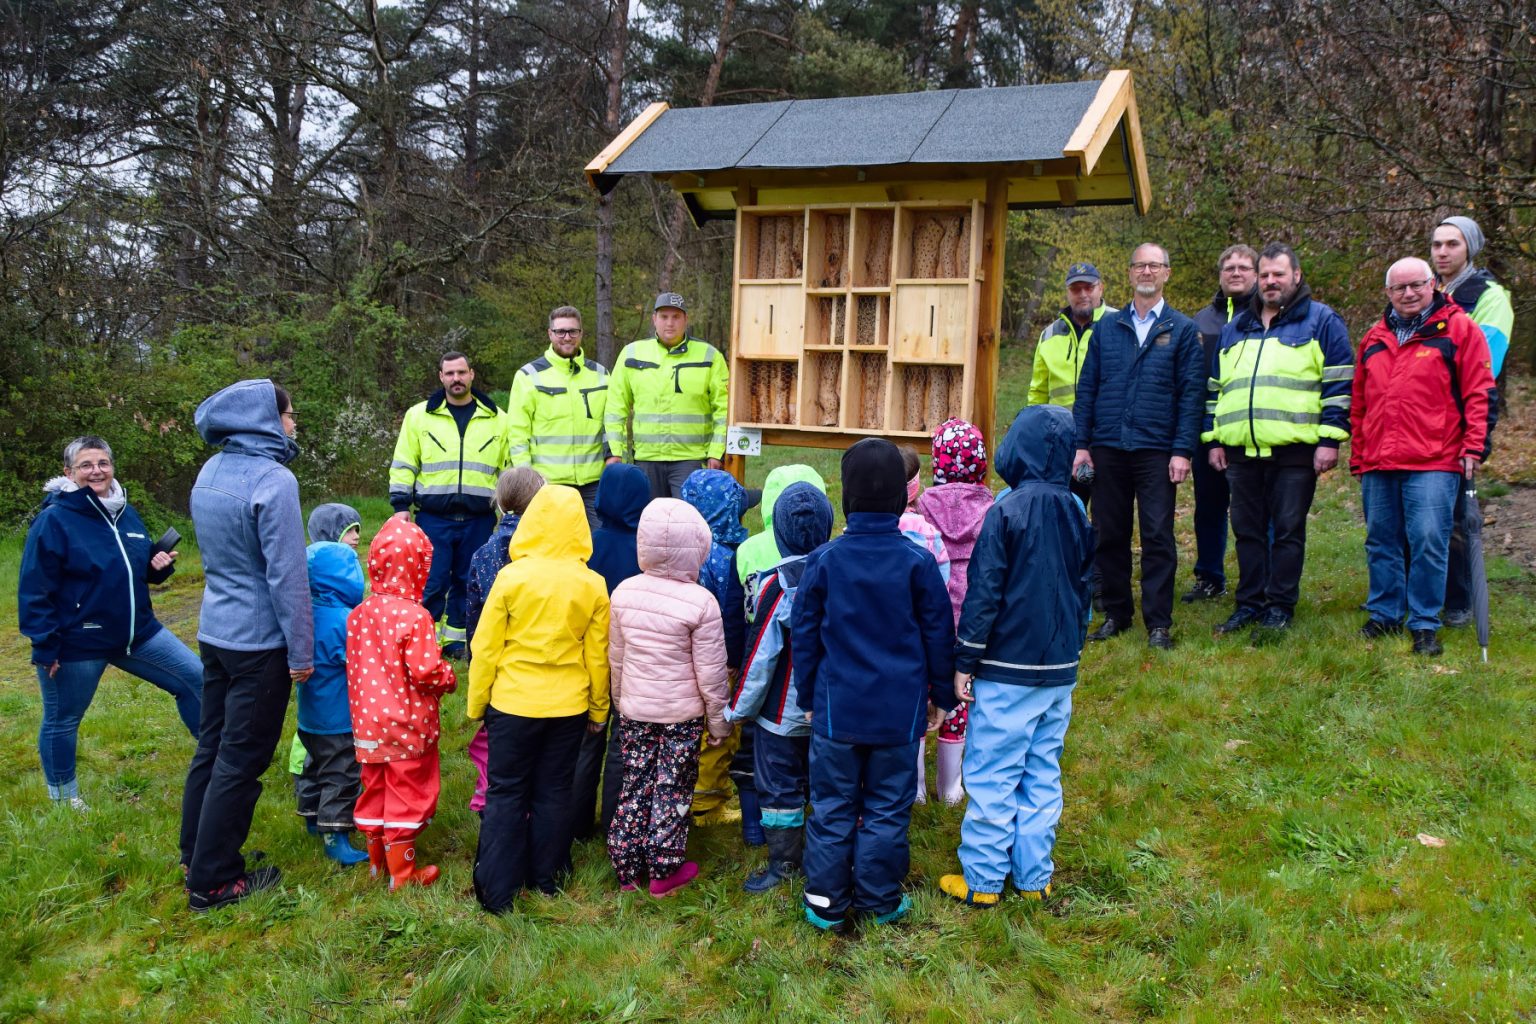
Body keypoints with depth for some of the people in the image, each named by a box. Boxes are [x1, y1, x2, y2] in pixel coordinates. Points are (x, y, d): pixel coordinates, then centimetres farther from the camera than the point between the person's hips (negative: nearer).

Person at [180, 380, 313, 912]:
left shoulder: (210, 473, 7)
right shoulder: (272, 480, -20)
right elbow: (288, 575, -19)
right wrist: (302, 652, -13)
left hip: (215, 632, 8)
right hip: (259, 642, -8)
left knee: (211, 747, 17)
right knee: (240, 761, 2)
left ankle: (197, 858, 29)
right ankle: (213, 880, 11)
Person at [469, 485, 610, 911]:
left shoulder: (511, 577, -12)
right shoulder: (593, 585, -6)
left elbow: (485, 648, -7)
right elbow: (597, 656, 0)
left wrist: (476, 704, 5)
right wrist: (599, 708, 13)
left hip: (512, 703, -2)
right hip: (568, 706, 2)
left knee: (506, 794, 9)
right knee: (554, 792, 15)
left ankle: (496, 890, 12)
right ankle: (544, 878, 25)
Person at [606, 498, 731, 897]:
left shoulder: (623, 592, -7)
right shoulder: (701, 603, -19)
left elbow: (615, 658, 5)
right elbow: (711, 673, -12)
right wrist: (718, 721, 1)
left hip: (634, 710, 4)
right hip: (682, 714, -4)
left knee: (634, 787, 15)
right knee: (671, 791, 10)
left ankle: (627, 870, 25)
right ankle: (664, 872, 21)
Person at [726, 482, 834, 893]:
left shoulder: (778, 584, -21)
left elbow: (760, 655, -16)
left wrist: (736, 709, -4)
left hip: (782, 710, -5)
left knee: (779, 787, 10)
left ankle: (784, 863, 20)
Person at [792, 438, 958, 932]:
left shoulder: (825, 559, -8)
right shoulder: (917, 561, -9)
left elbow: (803, 634, -1)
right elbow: (938, 634, -1)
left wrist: (807, 697, 12)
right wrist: (943, 696, 12)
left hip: (837, 709, 0)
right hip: (900, 710, 0)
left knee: (831, 808, 11)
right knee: (887, 808, 13)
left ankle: (826, 902, 18)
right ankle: (879, 900, 23)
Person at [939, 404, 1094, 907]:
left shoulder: (1006, 512, -15)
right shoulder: (1077, 514, 4)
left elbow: (983, 593, -14)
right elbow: (1085, 590, 13)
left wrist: (964, 662, -6)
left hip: (1007, 672, -6)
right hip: (1060, 671, 6)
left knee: (991, 778, 4)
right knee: (1043, 775, 14)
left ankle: (981, 881, 12)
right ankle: (1034, 877, 23)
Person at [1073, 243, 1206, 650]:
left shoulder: (1183, 330, 5)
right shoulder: (1107, 327, 11)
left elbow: (1191, 394, 0)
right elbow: (1087, 386, 9)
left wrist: (1182, 451, -9)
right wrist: (1081, 444, 1)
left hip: (1156, 451, -2)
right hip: (1107, 449, 2)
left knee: (1157, 536, -2)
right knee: (1110, 535, 7)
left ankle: (1158, 623, 6)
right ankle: (1116, 613, 19)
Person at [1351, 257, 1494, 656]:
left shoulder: (1459, 329, 2)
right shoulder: (1374, 338, 16)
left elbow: (1479, 393, -2)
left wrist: (1474, 446, -8)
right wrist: (1357, 454, 17)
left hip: (1433, 463, -5)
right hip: (1378, 464, 5)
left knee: (1428, 543, -6)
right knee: (1380, 543, 10)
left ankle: (1425, 624, 4)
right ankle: (1384, 615, 22)